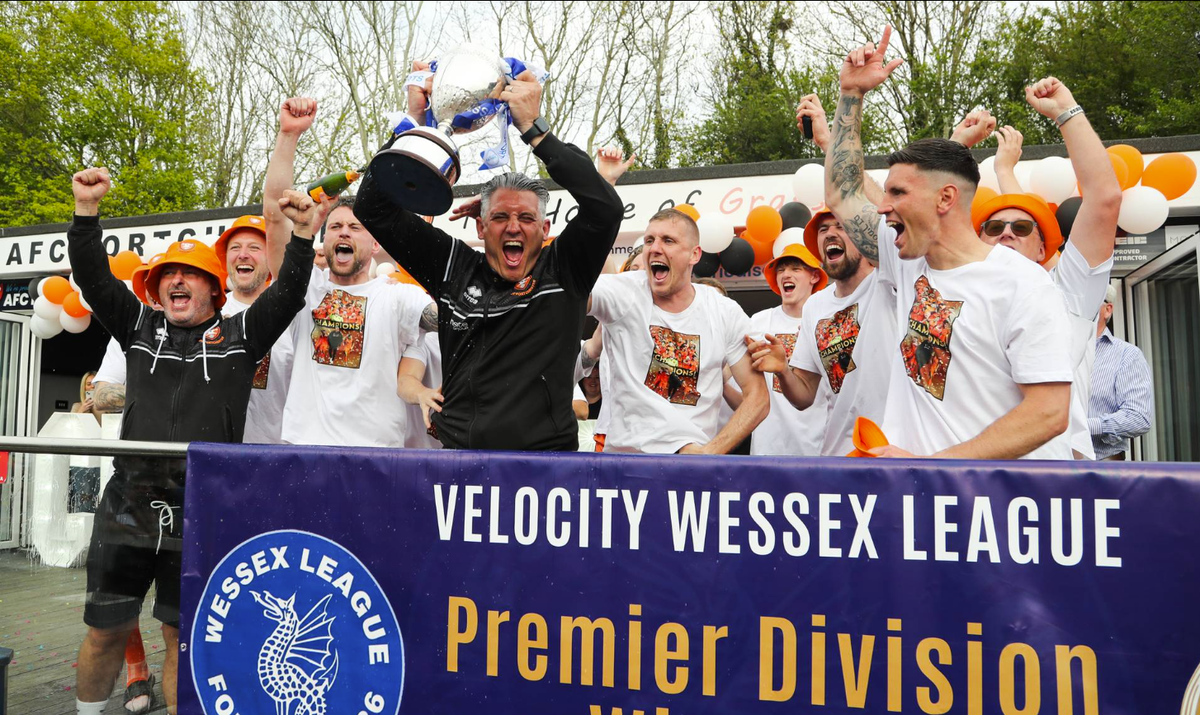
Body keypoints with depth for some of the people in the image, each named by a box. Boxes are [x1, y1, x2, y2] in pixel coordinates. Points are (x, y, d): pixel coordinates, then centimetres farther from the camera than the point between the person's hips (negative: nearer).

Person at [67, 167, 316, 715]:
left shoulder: (240, 335, 6)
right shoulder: (139, 327, 12)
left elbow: (288, 294, -4)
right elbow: (93, 278, 4)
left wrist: (302, 234, -16)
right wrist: (87, 211, -8)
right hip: (128, 505, 2)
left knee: (183, 636, 9)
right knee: (107, 629, 14)